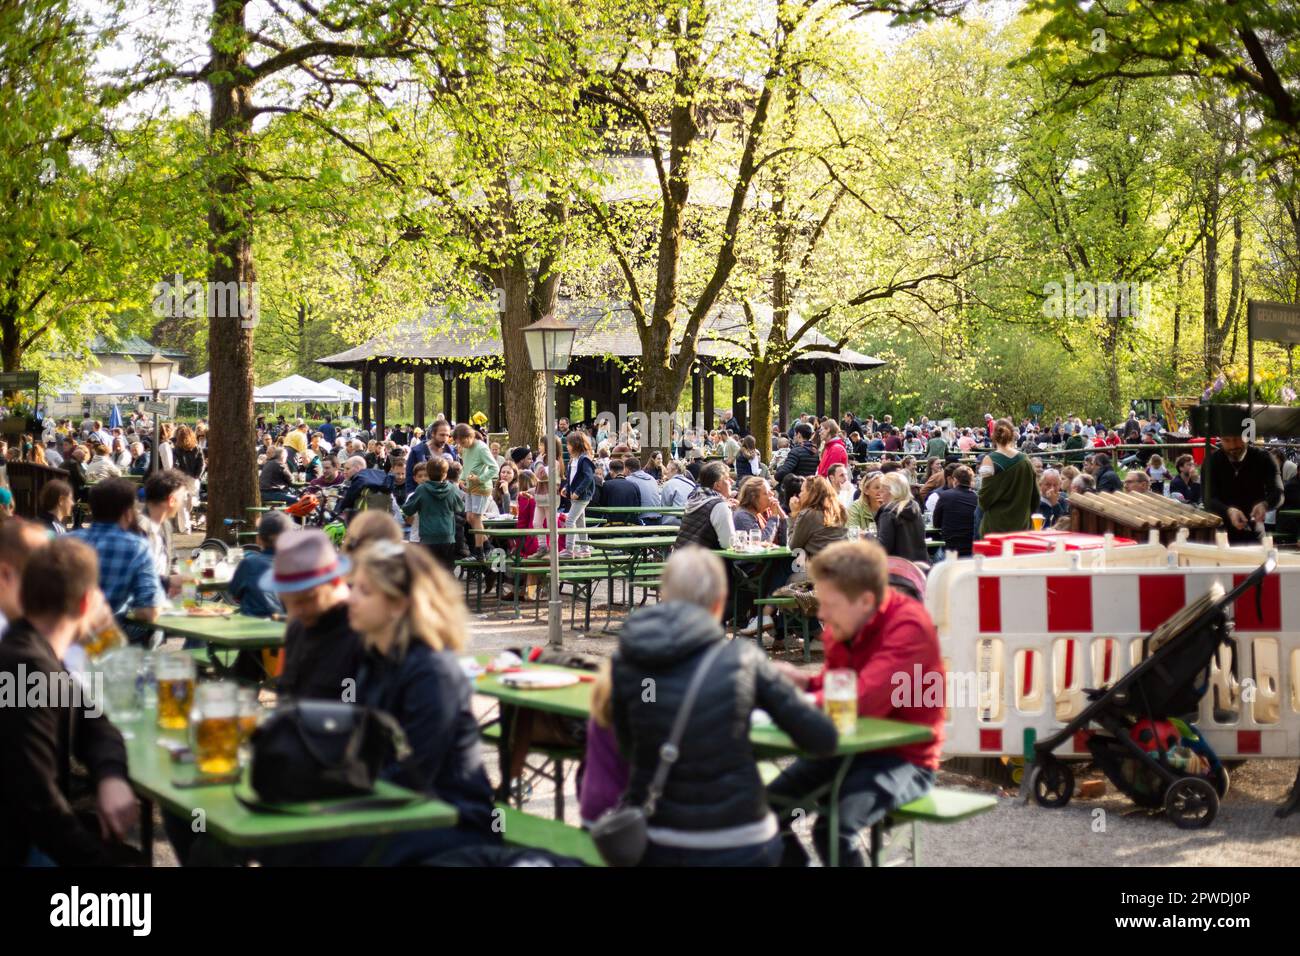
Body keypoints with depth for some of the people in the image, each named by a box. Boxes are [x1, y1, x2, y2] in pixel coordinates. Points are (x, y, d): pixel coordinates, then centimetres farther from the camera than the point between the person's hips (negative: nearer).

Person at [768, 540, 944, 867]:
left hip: (904, 758, -7)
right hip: (851, 748, 8)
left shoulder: (909, 628, -23)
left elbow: (863, 701, -33)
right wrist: (804, 681, -6)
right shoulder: (842, 624, -1)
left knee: (832, 828, -30)